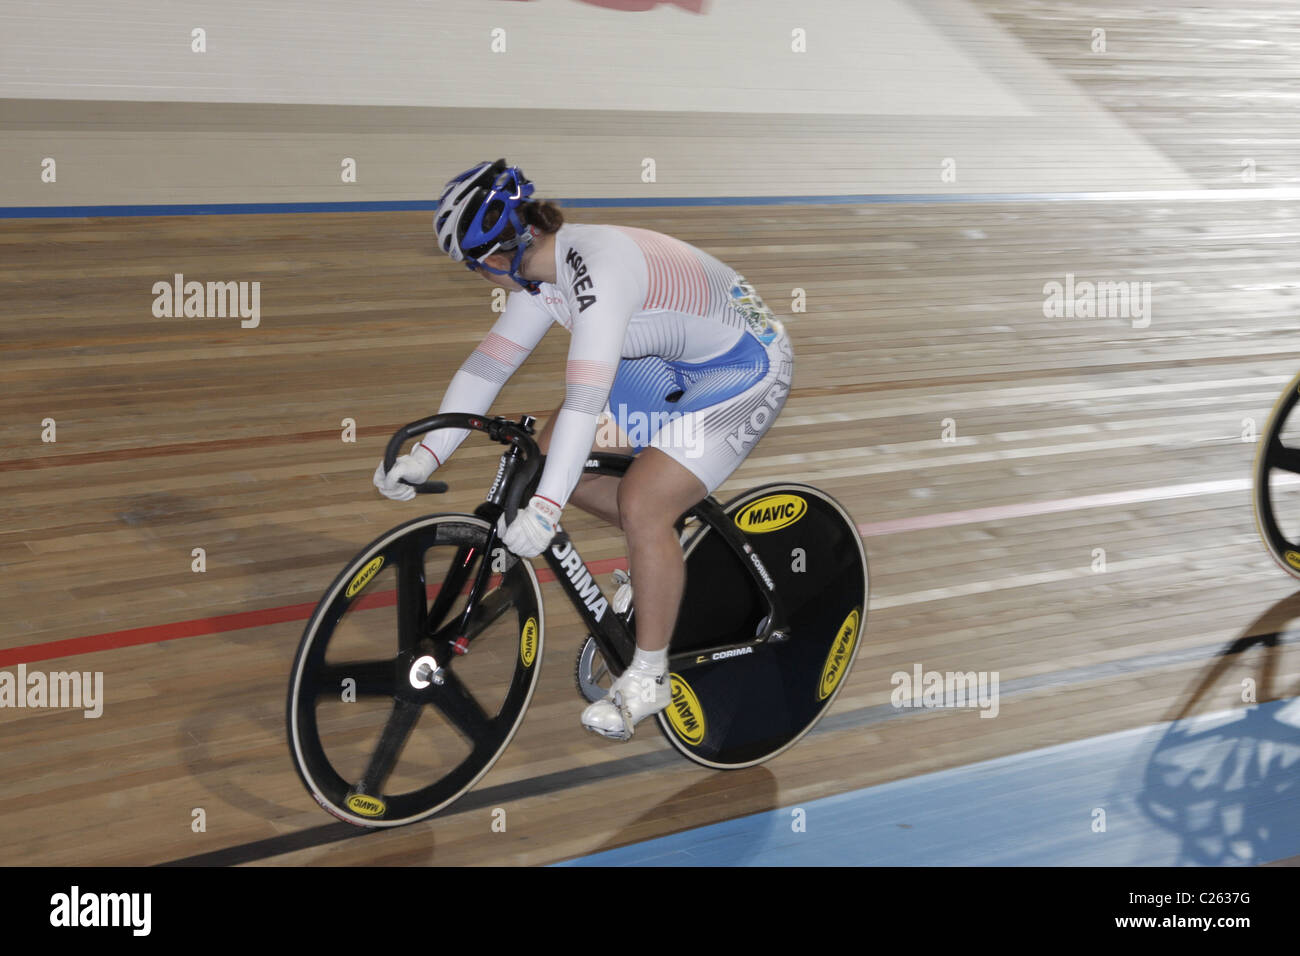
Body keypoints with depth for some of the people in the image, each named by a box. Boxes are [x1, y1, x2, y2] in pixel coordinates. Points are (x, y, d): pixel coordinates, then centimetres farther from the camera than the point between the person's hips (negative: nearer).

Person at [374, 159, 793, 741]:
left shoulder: (601, 268, -33)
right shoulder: (537, 270, -5)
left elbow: (586, 398, -40)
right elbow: (488, 364, 0)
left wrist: (544, 511, -43)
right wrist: (425, 458, -4)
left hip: (744, 370, -9)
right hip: (670, 365, 9)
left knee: (642, 507, -18)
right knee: (550, 452, 3)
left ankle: (648, 678, -1)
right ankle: (662, 551, 23)